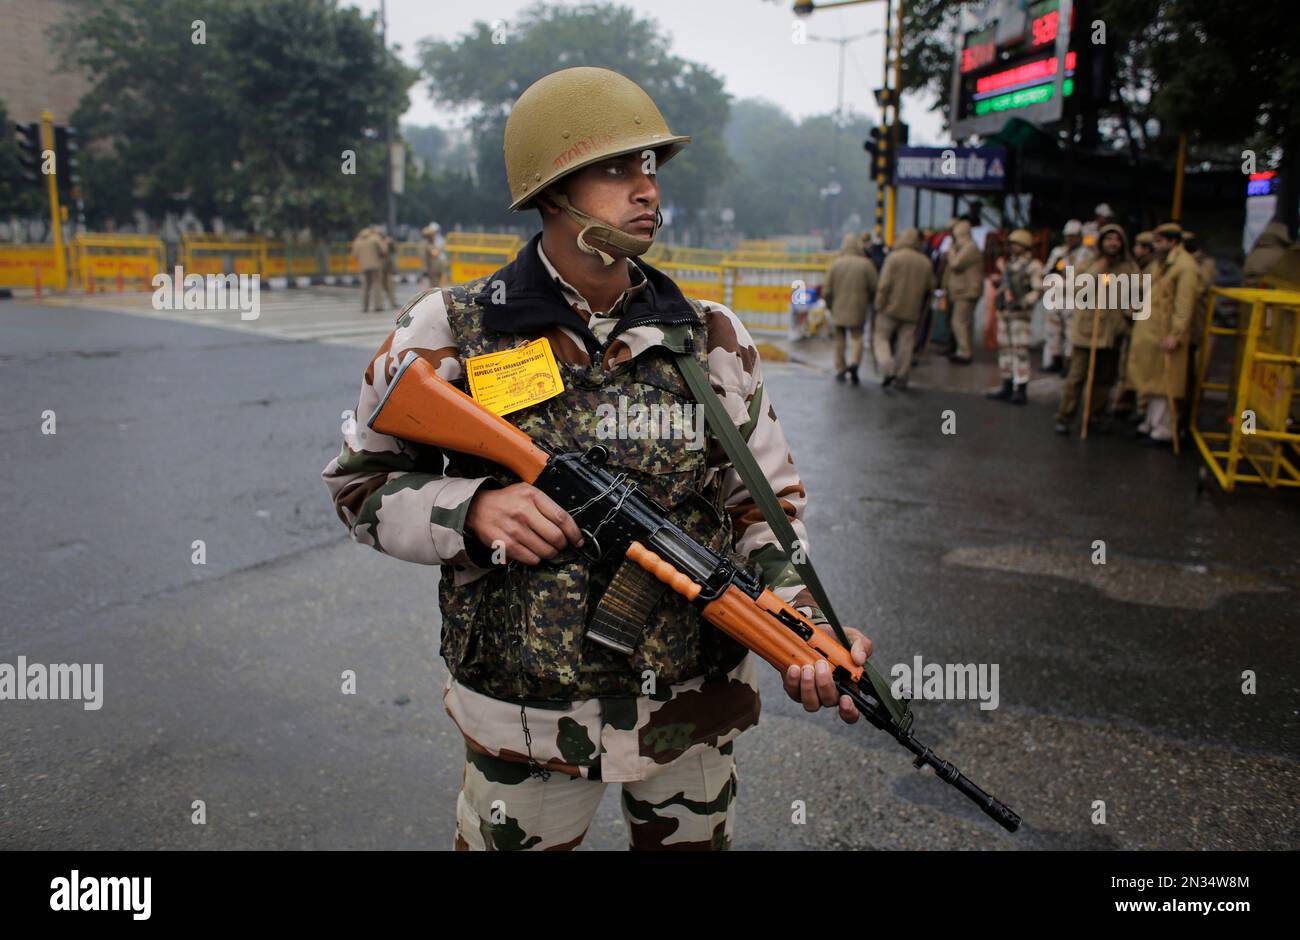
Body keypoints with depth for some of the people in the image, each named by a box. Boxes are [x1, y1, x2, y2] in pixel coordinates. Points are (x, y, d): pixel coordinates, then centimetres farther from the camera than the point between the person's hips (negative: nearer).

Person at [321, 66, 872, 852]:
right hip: (525, 720, -2)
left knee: (696, 839, 23)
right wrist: (474, 508, -20)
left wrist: (805, 628, -14)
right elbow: (360, 482, -1)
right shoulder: (447, 333, -9)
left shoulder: (713, 339, -2)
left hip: (697, 704, 3)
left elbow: (765, 504, 3)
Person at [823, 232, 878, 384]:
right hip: (857, 310, -1)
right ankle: (854, 361, -18)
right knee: (856, 337, 7)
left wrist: (829, 305, 13)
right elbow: (873, 288, -5)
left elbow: (827, 289, -3)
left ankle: (840, 370, 13)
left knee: (839, 339, 11)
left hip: (838, 309, 1)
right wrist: (869, 303, 14)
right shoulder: (866, 264, -4)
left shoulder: (835, 263, -3)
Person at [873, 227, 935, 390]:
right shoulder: (925, 262, 7)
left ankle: (887, 369, -13)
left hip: (891, 307, -4)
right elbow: (930, 287, 12)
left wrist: (879, 305, -8)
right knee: (906, 344, 8)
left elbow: (885, 284, -13)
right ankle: (901, 378, 9)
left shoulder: (894, 257, -8)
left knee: (881, 337, 5)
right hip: (912, 311, 4)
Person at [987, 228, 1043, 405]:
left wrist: (1022, 303, -24)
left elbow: (1038, 290, -14)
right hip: (1004, 311, 8)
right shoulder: (1009, 264, 19)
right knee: (1004, 348, 8)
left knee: (1020, 349, -10)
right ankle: (1007, 387, 15)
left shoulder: (1033, 266, -5)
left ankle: (1021, 390, -10)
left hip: (1020, 313, -8)